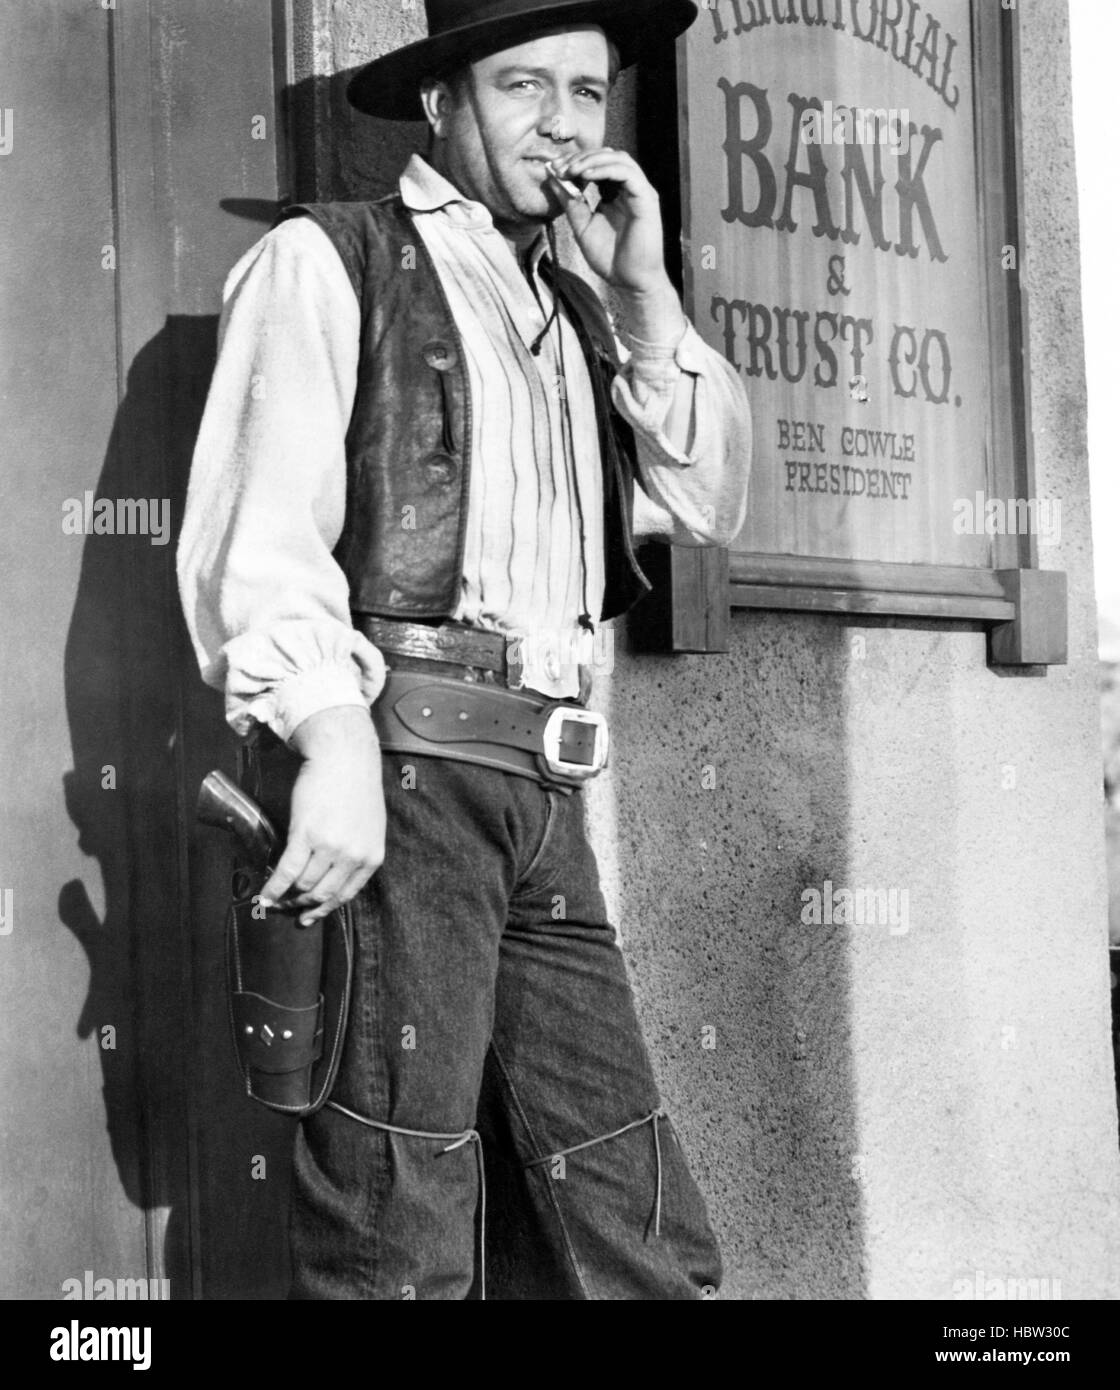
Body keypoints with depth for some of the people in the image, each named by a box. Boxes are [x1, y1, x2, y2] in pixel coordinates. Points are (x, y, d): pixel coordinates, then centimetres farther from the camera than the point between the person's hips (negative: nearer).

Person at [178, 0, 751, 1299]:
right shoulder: (330, 260, 4)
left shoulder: (572, 313, 25)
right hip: (400, 759, -7)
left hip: (541, 787, 7)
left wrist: (642, 290, 9)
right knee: (400, 1229, -7)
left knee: (639, 1237, 3)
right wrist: (333, 740, -22)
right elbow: (267, 521, -8)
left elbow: (710, 505, 18)